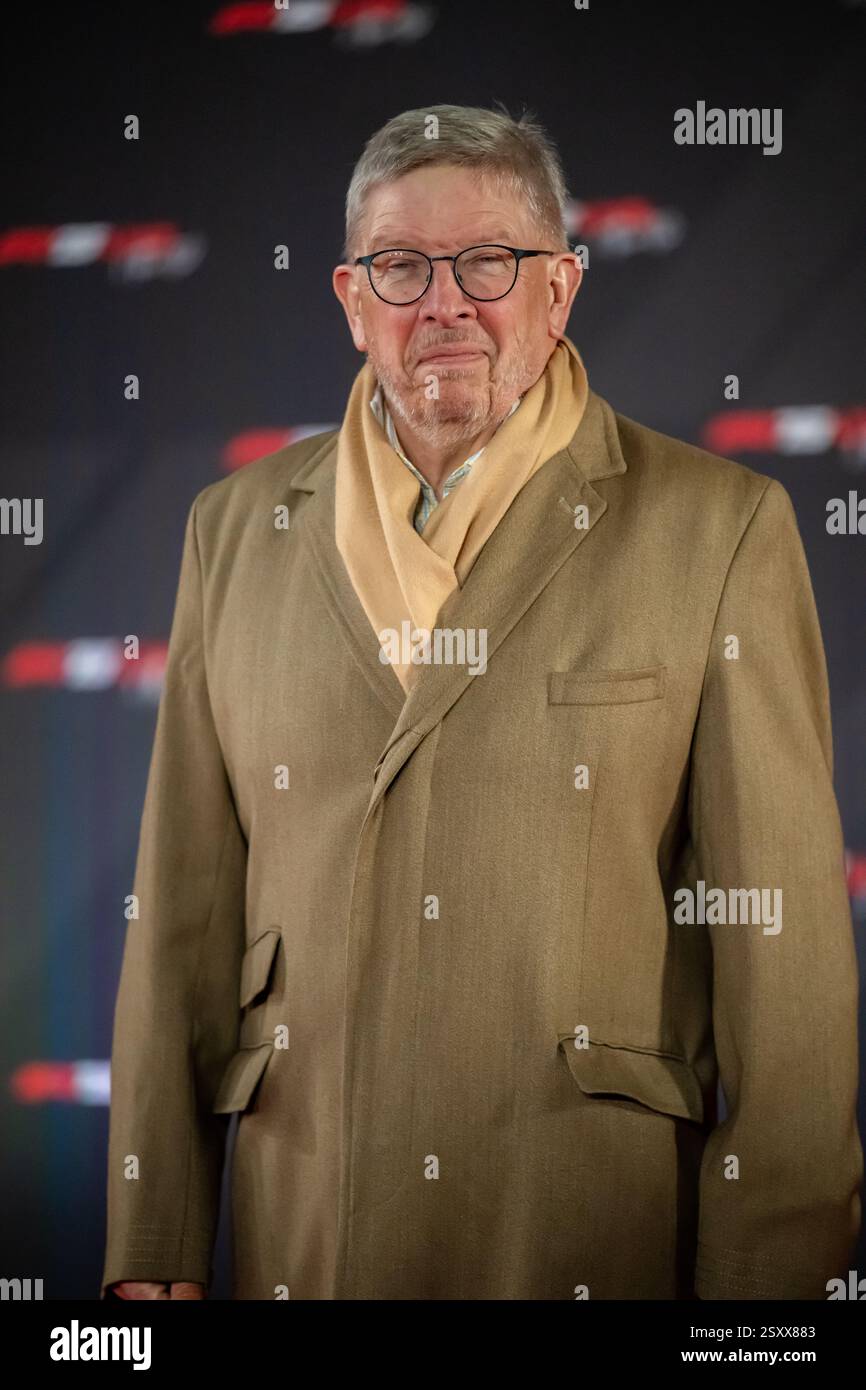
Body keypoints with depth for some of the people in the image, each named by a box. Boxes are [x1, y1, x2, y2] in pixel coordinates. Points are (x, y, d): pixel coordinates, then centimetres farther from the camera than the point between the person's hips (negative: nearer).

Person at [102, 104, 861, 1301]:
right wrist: (156, 1249, 4)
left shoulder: (719, 527, -1)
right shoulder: (239, 527, 9)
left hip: (601, 1239, -3)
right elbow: (184, 904, 8)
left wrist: (769, 1275, -9)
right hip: (299, 1235, 3)